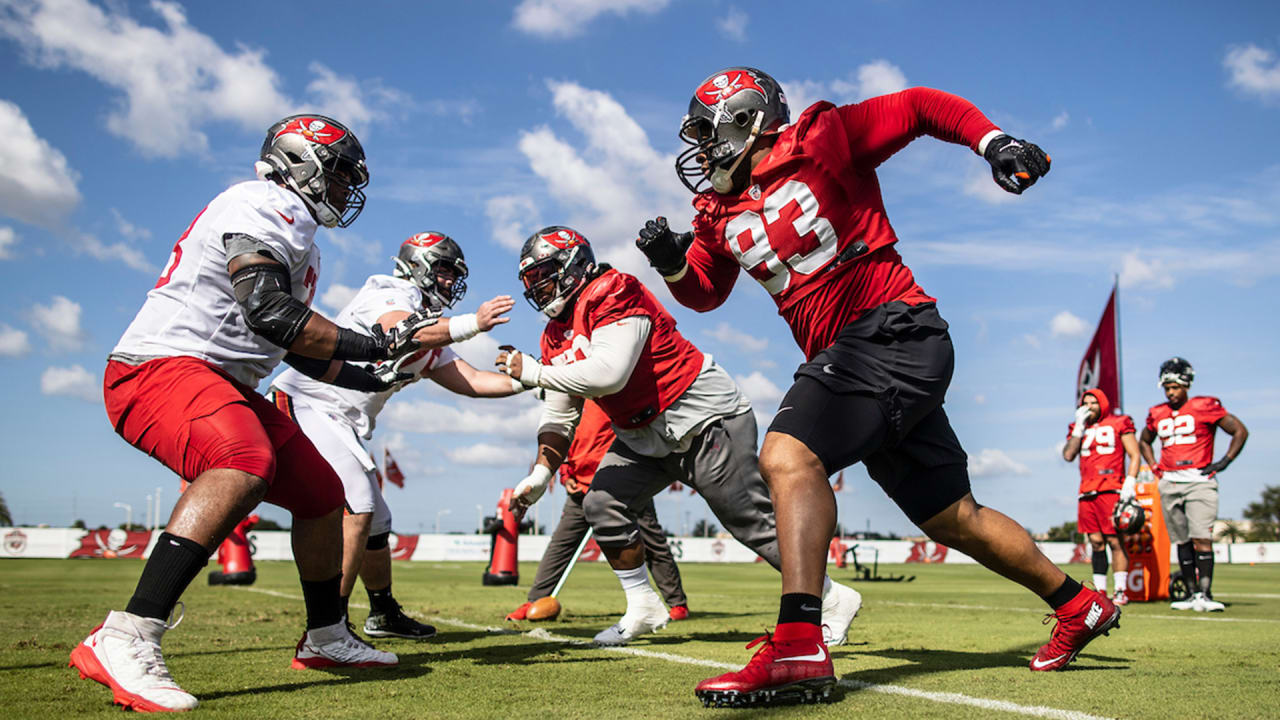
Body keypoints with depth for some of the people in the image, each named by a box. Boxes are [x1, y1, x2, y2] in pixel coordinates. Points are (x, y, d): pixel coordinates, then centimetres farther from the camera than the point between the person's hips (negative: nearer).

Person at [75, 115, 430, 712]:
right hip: (161, 365, -10)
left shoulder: (298, 238, 22)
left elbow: (293, 346, 29)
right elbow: (267, 312, -25)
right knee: (246, 463, -38)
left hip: (223, 385, 11)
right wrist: (372, 345, -19)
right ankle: (124, 641, -40)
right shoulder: (266, 206, -11)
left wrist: (375, 381, 28)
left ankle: (324, 638, 31)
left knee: (321, 494, 12)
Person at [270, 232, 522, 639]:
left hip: (342, 425, 10)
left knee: (374, 519, 14)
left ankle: (383, 615, 31)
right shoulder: (391, 293, -9)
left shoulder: (432, 338, 18)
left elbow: (472, 382, 12)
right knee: (356, 508, -20)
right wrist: (472, 324, -41)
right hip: (308, 405, -10)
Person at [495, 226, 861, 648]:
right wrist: (540, 474, -3)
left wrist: (534, 373, -23)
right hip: (645, 435, 9)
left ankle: (833, 600, 11)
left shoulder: (612, 294, -20)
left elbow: (609, 373, -33)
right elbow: (560, 418, 11)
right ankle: (643, 609, 10)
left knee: (752, 521, -5)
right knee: (602, 504, -4)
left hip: (705, 417, -9)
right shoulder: (556, 336, 9)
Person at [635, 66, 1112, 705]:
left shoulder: (819, 141, -4)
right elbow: (704, 293, 25)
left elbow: (919, 107, 3)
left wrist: (995, 143, -9)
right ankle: (1079, 606, 32)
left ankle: (798, 649, -34)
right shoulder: (723, 213, 15)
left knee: (788, 456, -26)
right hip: (844, 358, 8)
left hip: (892, 329, -8)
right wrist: (673, 263, 4)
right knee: (954, 519, 14)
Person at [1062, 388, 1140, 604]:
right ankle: (1100, 591, 10)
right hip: (1087, 493, 5)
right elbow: (1068, 455, 3)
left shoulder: (1119, 424, 4)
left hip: (1111, 491, -4)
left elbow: (1135, 455, 2)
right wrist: (1080, 427, 2)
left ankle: (1121, 590, -4)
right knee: (1096, 543, 6)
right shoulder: (1078, 428, 16)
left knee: (1115, 541, -7)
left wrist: (1130, 481, -11)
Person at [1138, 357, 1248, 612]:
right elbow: (1144, 442, 30)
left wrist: (1224, 462, -4)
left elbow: (1240, 431, 2)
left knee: (1202, 538, -15)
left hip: (1199, 480, -5)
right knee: (1182, 541, 6)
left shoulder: (1205, 407, -2)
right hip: (1169, 483, 5)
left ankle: (1204, 595, -16)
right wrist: (1154, 467, 16)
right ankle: (1193, 594, 12)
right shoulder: (1157, 414, 12)